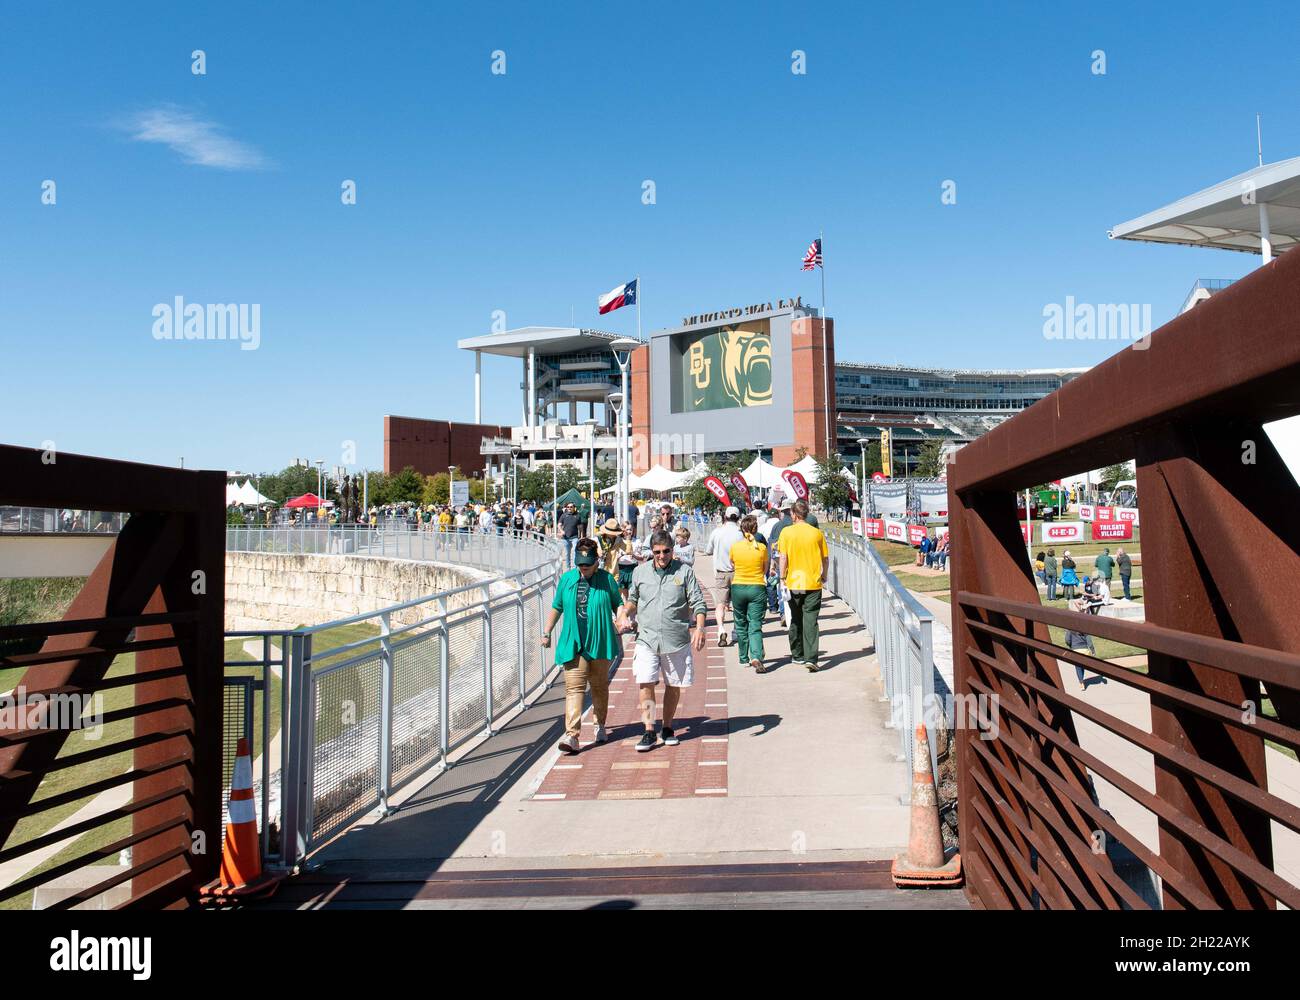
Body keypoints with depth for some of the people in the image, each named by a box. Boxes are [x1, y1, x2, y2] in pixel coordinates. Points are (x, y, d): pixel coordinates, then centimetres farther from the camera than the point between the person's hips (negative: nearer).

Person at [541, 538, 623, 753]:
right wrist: (547, 632, 15)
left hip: (600, 643, 0)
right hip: (573, 644, 0)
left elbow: (618, 603, 10)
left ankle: (600, 725, 33)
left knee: (600, 687, 13)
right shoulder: (566, 579, 6)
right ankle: (571, 735, -15)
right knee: (574, 688, -9)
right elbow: (557, 608, 15)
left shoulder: (606, 579, 1)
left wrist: (620, 619, -10)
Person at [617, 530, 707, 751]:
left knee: (673, 686, 10)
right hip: (647, 639, 1)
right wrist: (624, 614, 2)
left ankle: (668, 728, 27)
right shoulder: (640, 572, 7)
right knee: (645, 684, -10)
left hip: (677, 639, -1)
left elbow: (697, 602, -2)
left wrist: (699, 628, -15)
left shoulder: (684, 571, 0)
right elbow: (633, 600, 21)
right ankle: (649, 732, 1)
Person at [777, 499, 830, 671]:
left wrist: (783, 578, -2)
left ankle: (797, 655, 25)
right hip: (813, 584, 0)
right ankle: (811, 658, -12)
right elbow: (825, 558, 6)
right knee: (810, 622, -1)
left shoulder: (786, 532, -4)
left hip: (793, 583, 0)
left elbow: (783, 558, -8)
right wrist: (824, 576, 21)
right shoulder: (817, 533, 1)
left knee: (795, 620, 15)